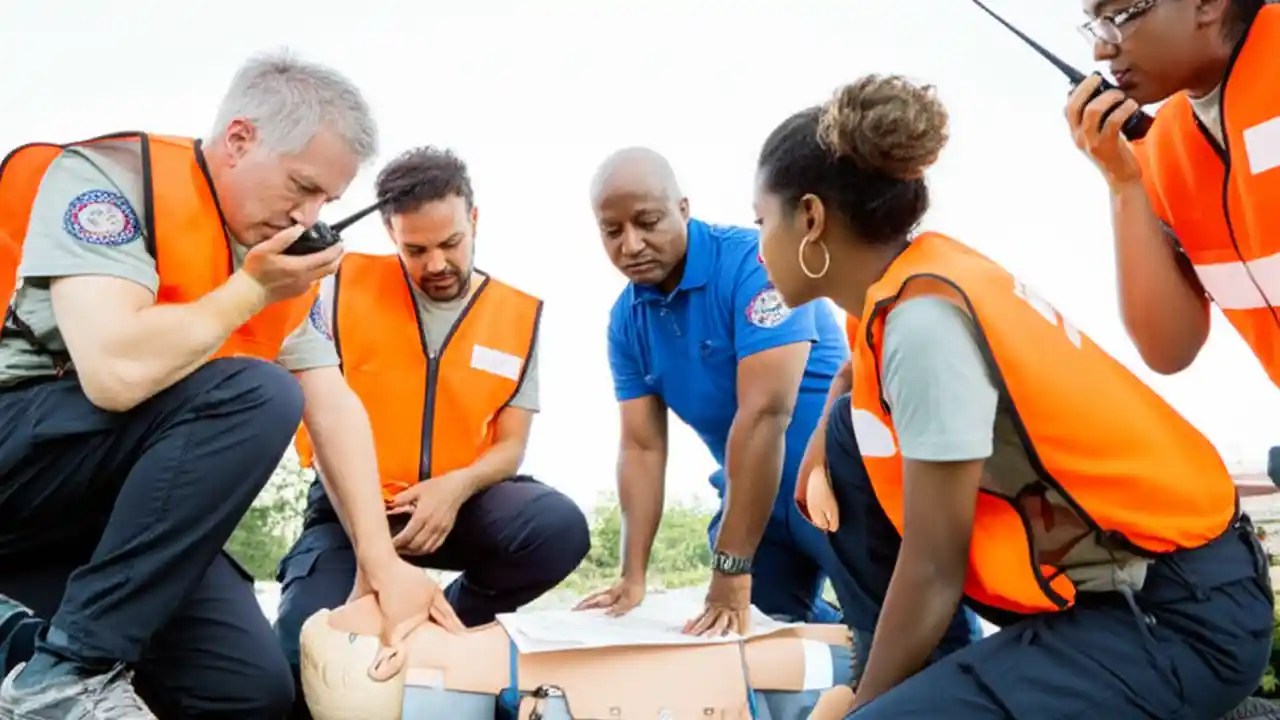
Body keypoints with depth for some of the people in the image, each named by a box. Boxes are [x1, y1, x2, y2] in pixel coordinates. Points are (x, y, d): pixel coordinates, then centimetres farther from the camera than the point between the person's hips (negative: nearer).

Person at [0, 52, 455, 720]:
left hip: (114, 508, 7)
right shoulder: (110, 175, -15)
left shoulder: (275, 256, 7)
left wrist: (380, 557, -8)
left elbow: (333, 405, 3)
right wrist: (251, 290, -16)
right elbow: (118, 373, -31)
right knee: (254, 396, -27)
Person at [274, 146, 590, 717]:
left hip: (461, 502, 2)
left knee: (560, 527, -29)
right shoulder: (346, 285, -2)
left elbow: (510, 445, 3)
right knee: (304, 657, -25)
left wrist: (457, 486, -20)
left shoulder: (519, 315, 2)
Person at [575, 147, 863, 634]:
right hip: (752, 496, 7)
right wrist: (633, 576, -7)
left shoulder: (753, 261, -21)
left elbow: (764, 414, -28)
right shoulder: (626, 319, 0)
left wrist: (731, 570, -28)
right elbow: (642, 446, 1)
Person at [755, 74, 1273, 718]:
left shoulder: (923, 317, -23)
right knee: (853, 436, 6)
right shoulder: (909, 285, 1)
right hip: (1099, 569, 9)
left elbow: (932, 570, -19)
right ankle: (925, 668, 12)